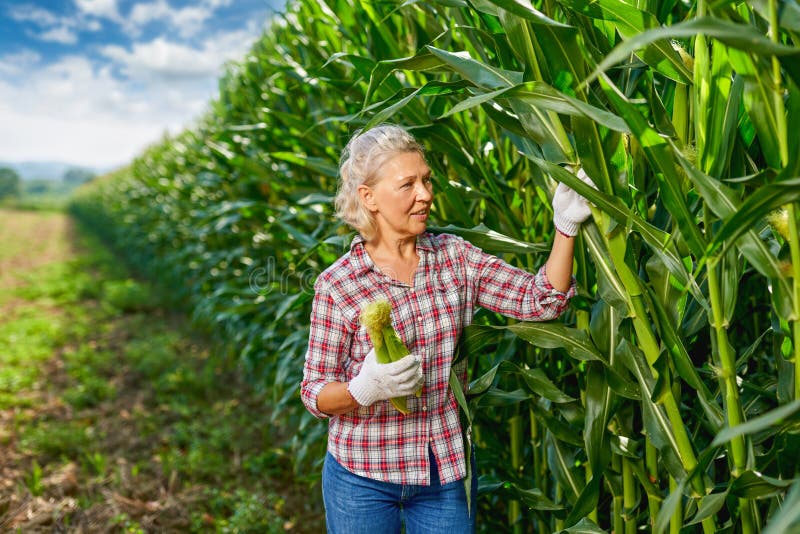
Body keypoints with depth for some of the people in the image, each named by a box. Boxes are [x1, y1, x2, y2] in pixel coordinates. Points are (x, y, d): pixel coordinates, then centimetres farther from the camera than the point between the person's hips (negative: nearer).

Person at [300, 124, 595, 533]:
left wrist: (566, 225, -20)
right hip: (364, 477, -2)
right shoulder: (337, 285, -13)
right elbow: (315, 392, -8)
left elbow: (542, 300, -9)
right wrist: (364, 389, -28)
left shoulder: (456, 258, -2)